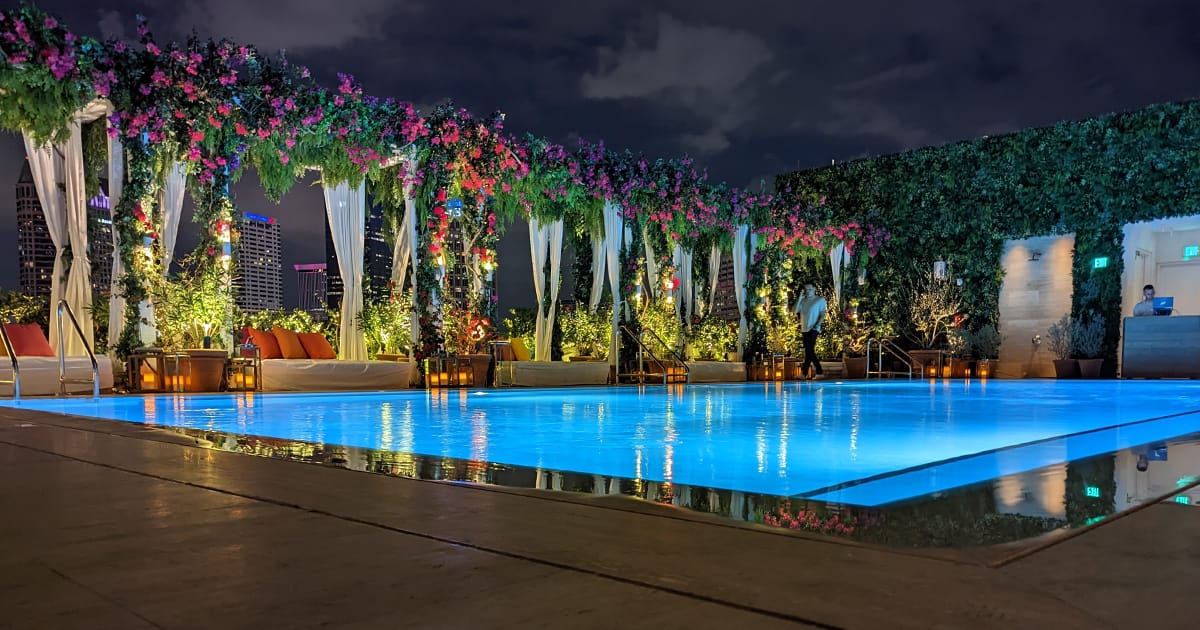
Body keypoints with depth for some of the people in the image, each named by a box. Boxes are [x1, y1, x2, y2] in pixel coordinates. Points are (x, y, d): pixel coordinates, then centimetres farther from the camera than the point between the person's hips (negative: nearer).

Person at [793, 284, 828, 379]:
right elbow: (794, 311, 0)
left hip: (813, 329, -6)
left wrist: (817, 325, -18)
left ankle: (805, 372, -10)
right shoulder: (803, 301, 12)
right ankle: (819, 371, 14)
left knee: (808, 350, -14)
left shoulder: (820, 300, 0)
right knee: (809, 350, 8)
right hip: (804, 329, 6)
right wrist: (800, 298, -4)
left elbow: (822, 314, -5)